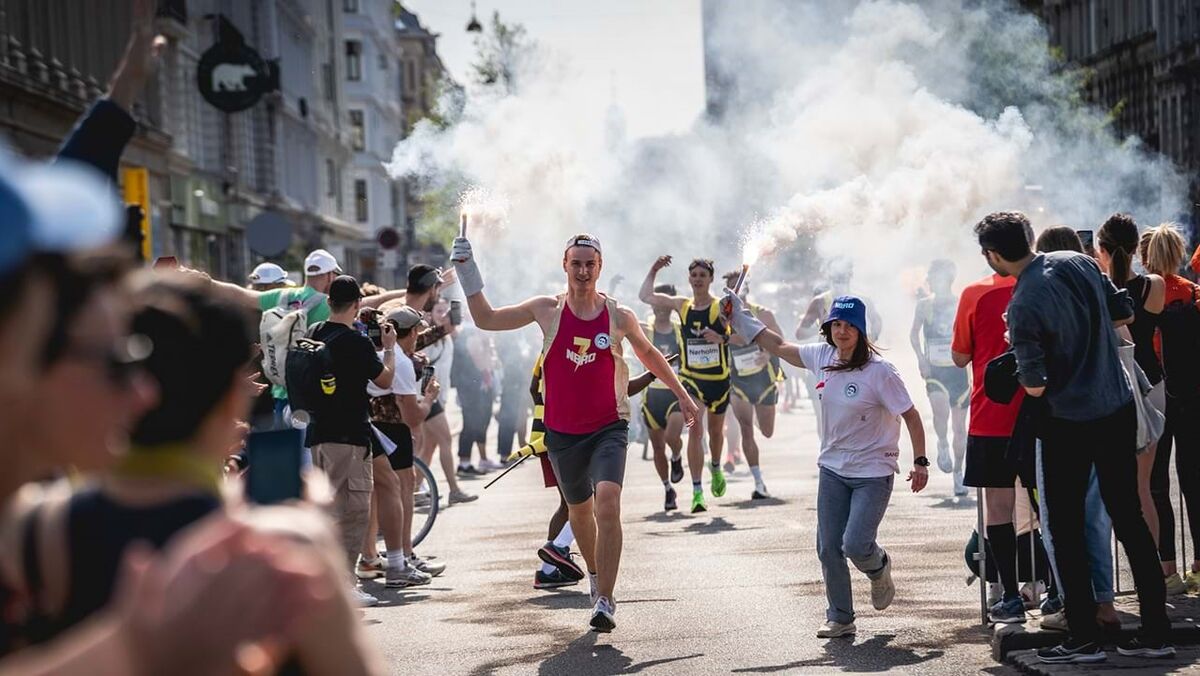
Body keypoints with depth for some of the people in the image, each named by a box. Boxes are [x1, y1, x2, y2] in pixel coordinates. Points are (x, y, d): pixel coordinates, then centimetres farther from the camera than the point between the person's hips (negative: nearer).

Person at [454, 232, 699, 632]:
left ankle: (605, 601, -23)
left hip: (608, 428, -2)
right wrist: (468, 274, -7)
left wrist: (682, 396, 22)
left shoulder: (619, 317, -3)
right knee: (579, 509, 19)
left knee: (608, 504, -23)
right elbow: (485, 320, 4)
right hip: (562, 432, 2)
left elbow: (648, 354, 16)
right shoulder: (547, 310, -2)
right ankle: (595, 573, 47)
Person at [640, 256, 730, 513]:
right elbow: (645, 296, 12)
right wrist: (653, 271, 8)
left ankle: (716, 468, 49)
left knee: (715, 430, 18)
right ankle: (697, 492, -17)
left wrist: (722, 338, -28)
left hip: (718, 378, 0)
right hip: (691, 378, 0)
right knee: (695, 429, -15)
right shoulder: (681, 305, 4)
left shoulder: (722, 307, -6)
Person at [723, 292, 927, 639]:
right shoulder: (822, 356, 0)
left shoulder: (879, 371, -16)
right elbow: (779, 347, 15)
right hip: (833, 469, 5)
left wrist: (920, 462, -10)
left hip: (873, 472, -5)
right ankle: (839, 619, 18)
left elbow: (910, 415, -10)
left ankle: (879, 568, 20)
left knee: (855, 544, -16)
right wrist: (741, 317, 18)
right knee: (828, 548, 3)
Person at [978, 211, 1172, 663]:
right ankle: (1156, 633, 13)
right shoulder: (1078, 263, -1)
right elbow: (1124, 315, 12)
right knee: (1129, 519, 12)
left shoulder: (1023, 306, -20)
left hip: (1070, 422, -6)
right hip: (1119, 409, 6)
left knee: (1067, 528, 7)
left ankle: (1084, 638, 8)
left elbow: (1035, 387, -18)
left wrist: (1024, 371, 3)